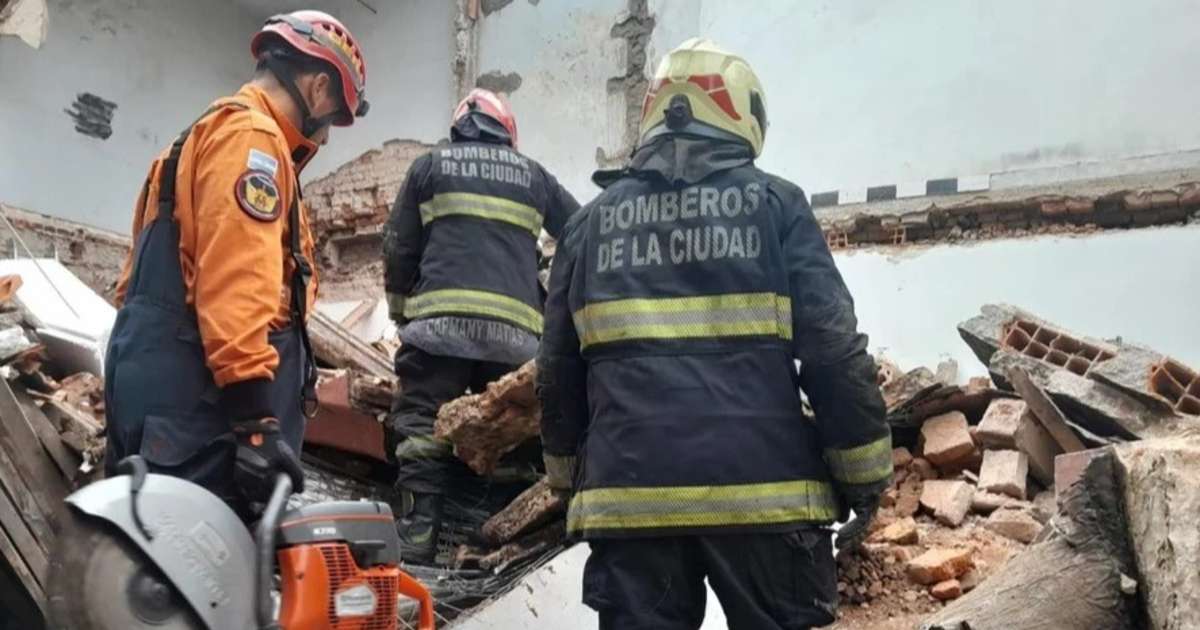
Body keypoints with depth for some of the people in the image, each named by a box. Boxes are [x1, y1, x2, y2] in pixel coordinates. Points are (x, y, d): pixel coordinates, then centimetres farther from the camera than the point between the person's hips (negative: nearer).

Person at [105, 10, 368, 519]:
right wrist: (257, 419, -26)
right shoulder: (251, 136, -7)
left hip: (161, 394, 11)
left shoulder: (208, 137, 26)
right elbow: (238, 283, -21)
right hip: (200, 405, -11)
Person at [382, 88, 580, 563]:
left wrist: (401, 310, 25)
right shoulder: (533, 175, 23)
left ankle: (418, 533, -13)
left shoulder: (429, 166, 18)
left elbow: (398, 248, 14)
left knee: (422, 424, -3)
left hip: (441, 316, -2)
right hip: (515, 327, 2)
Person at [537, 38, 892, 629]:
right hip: (762, 489, -2)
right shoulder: (774, 203, 2)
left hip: (629, 494, 2)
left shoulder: (592, 220, 10)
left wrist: (570, 474, 26)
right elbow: (833, 349, -4)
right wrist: (863, 474, 5)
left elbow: (558, 371, 14)